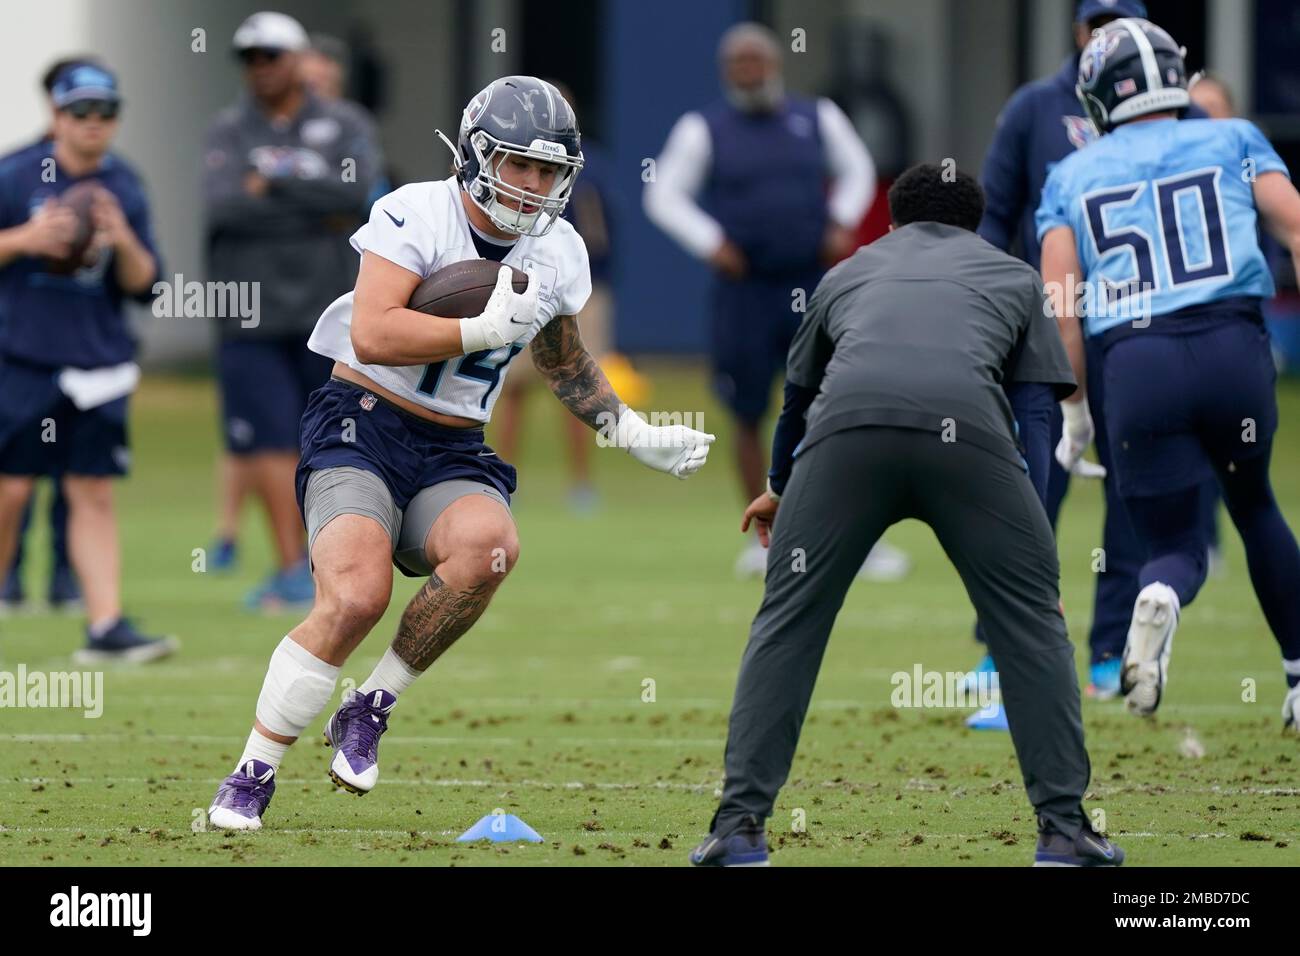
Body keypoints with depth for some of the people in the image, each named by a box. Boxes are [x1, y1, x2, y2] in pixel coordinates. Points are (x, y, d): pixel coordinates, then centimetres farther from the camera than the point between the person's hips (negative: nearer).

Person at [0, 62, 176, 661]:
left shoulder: (125, 190, 7)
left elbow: (145, 287, 6)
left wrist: (123, 242, -13)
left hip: (98, 363, 3)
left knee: (93, 494, 0)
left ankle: (107, 627, -4)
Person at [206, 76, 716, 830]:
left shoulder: (558, 254, 9)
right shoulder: (418, 216, -12)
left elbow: (564, 362, 28)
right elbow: (371, 336, -24)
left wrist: (635, 435, 21)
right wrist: (486, 330, -22)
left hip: (452, 456, 5)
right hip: (362, 428, -5)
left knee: (490, 547, -30)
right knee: (355, 596, -27)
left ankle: (370, 712, -11)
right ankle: (253, 776, -10)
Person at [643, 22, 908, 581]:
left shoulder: (817, 119, 7)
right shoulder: (704, 130, -1)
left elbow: (857, 169, 21)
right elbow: (663, 195, 1)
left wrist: (842, 223, 5)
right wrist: (709, 242, -12)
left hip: (814, 289, 1)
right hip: (744, 295, -1)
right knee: (749, 420, 6)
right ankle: (762, 539, 20)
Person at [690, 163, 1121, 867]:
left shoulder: (849, 272, 38)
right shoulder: (1014, 278, 34)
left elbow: (796, 395, 51)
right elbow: (1039, 412, 25)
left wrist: (777, 488, 68)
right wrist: (1027, 534, 28)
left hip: (849, 421, 1)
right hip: (968, 426, -1)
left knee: (788, 620, 12)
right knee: (1030, 619, 13)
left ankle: (739, 825, 7)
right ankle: (1063, 827, 10)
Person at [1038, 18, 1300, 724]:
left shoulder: (1073, 177, 16)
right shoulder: (1231, 141, 16)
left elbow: (1060, 304, 7)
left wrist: (1074, 409, 12)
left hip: (1132, 362, 0)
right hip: (1233, 344, 0)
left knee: (1175, 545, 10)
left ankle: (1160, 599, -26)